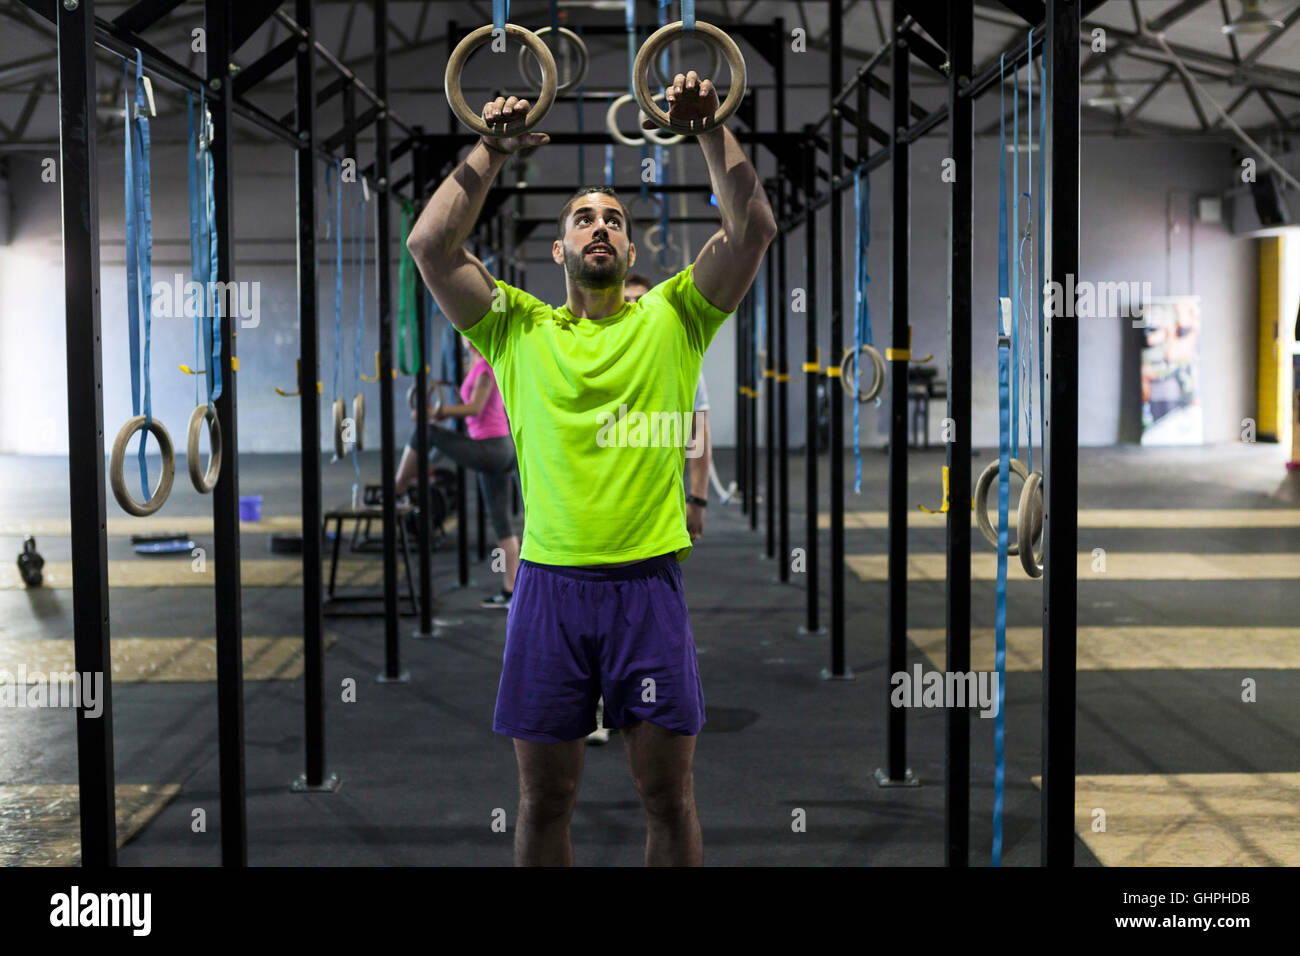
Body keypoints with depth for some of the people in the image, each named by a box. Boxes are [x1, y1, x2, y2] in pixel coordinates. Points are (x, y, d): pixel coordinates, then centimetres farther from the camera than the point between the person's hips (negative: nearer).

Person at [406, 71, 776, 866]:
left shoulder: (670, 318, 10)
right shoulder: (520, 328, 10)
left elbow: (754, 229, -1)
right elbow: (430, 246, -1)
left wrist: (711, 128, -6)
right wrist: (492, 150, -2)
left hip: (649, 583, 0)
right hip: (550, 584, 0)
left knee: (670, 796, 6)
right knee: (545, 798, 9)